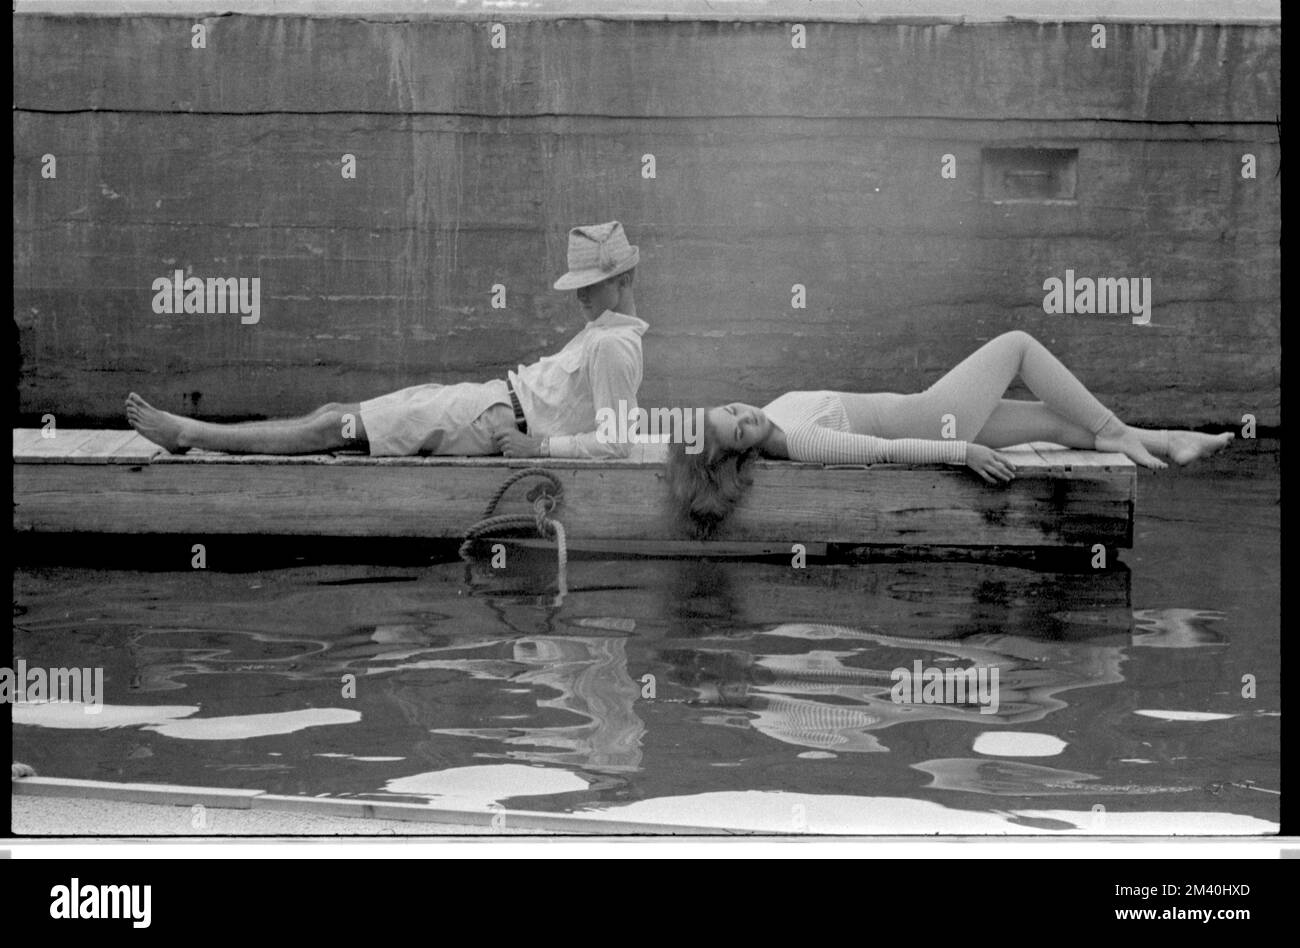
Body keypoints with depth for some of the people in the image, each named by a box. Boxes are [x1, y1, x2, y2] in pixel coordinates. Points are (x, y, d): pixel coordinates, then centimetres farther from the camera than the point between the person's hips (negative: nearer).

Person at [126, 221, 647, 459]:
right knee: (333, 412, 6)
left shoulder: (614, 346, -17)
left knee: (334, 429, -8)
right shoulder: (605, 329, 14)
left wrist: (540, 445, -23)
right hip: (496, 396, 10)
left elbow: (618, 443, -25)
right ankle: (191, 435, 10)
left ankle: (191, 434, -3)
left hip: (493, 420, -10)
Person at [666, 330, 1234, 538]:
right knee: (1020, 344, 4)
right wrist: (962, 451, -31)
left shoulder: (774, 416, -7)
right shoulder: (797, 443, -33)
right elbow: (885, 451, -33)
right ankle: (1117, 434, 13)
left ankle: (1174, 443, 23)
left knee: (1052, 418, 14)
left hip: (918, 414, 8)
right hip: (935, 422, -8)